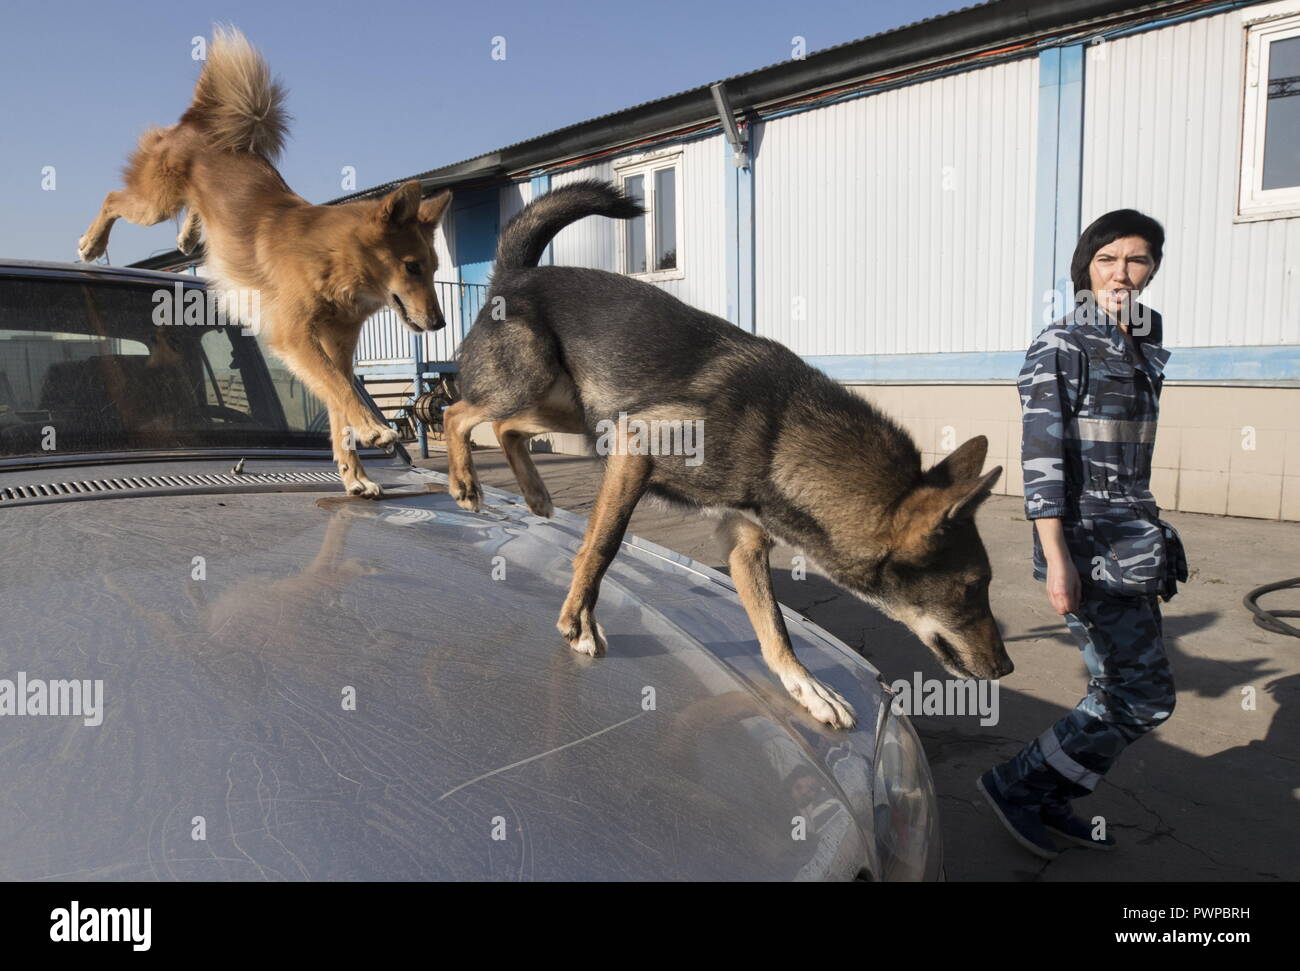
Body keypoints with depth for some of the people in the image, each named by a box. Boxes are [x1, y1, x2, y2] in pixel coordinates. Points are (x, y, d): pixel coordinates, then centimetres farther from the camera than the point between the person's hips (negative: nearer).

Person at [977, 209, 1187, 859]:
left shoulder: (1142, 349, 14)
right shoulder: (1060, 348, -11)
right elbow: (1042, 459, -17)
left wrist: (1153, 548, 19)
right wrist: (1057, 558, -23)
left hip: (1133, 545, 8)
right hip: (1090, 548, -8)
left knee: (1120, 696, 13)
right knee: (1144, 699, -5)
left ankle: (1050, 803, 27)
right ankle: (1015, 783, 9)